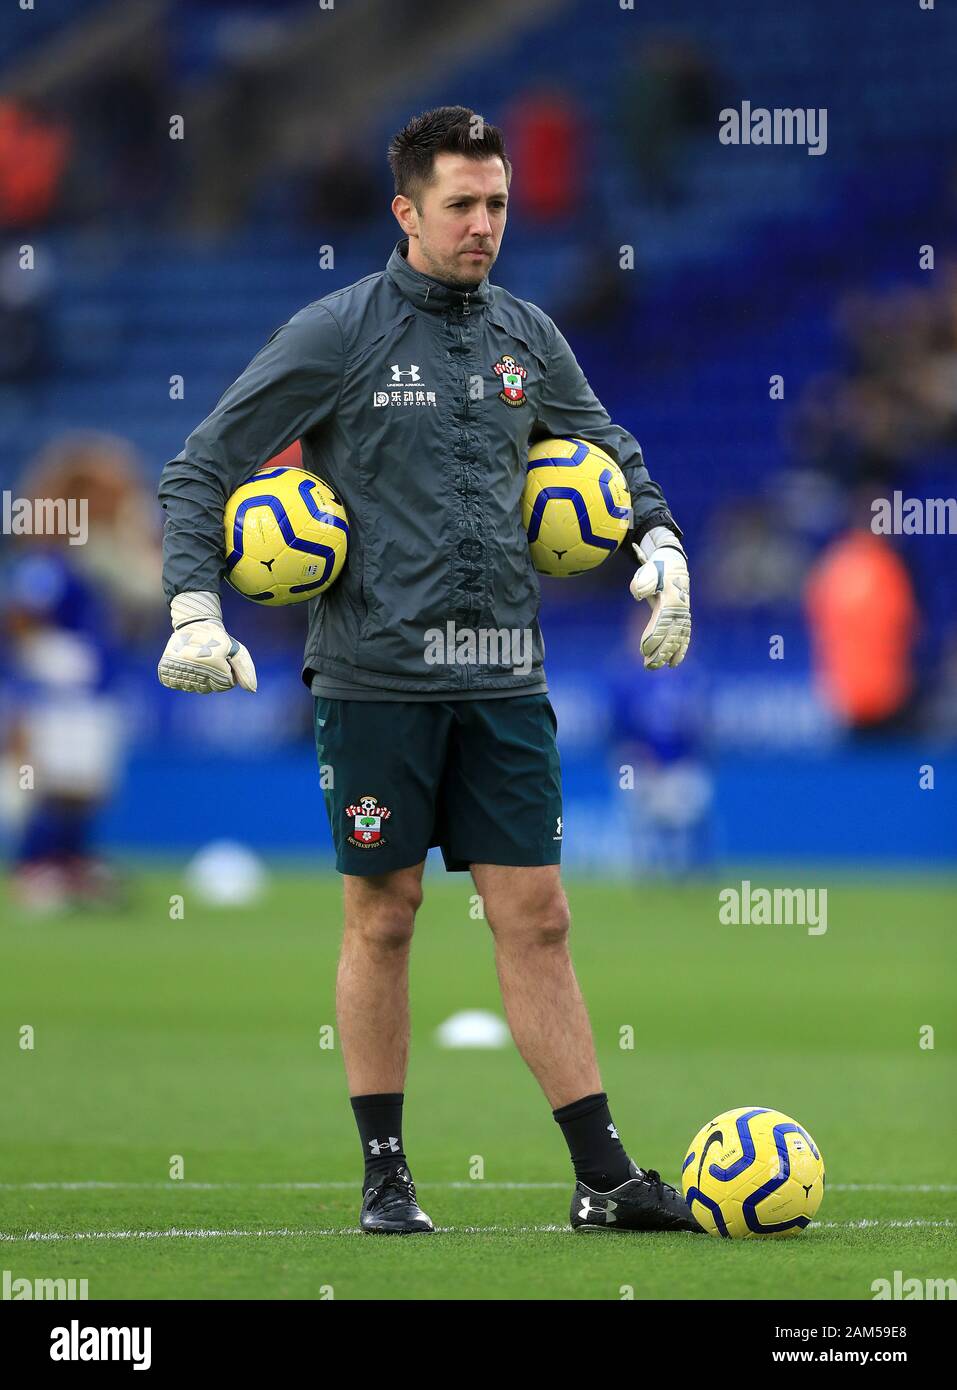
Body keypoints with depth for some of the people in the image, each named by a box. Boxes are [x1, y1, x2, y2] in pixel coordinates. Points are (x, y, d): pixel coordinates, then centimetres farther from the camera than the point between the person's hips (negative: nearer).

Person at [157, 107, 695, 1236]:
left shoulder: (527, 337, 9)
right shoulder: (336, 335, -4)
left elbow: (609, 450, 26)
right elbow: (199, 469, -1)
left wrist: (660, 541, 8)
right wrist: (195, 610, -12)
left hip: (502, 681, 4)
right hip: (375, 678, -3)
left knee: (534, 918, 1)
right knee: (382, 917, 3)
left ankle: (603, 1177, 0)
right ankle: (385, 1174, 13)